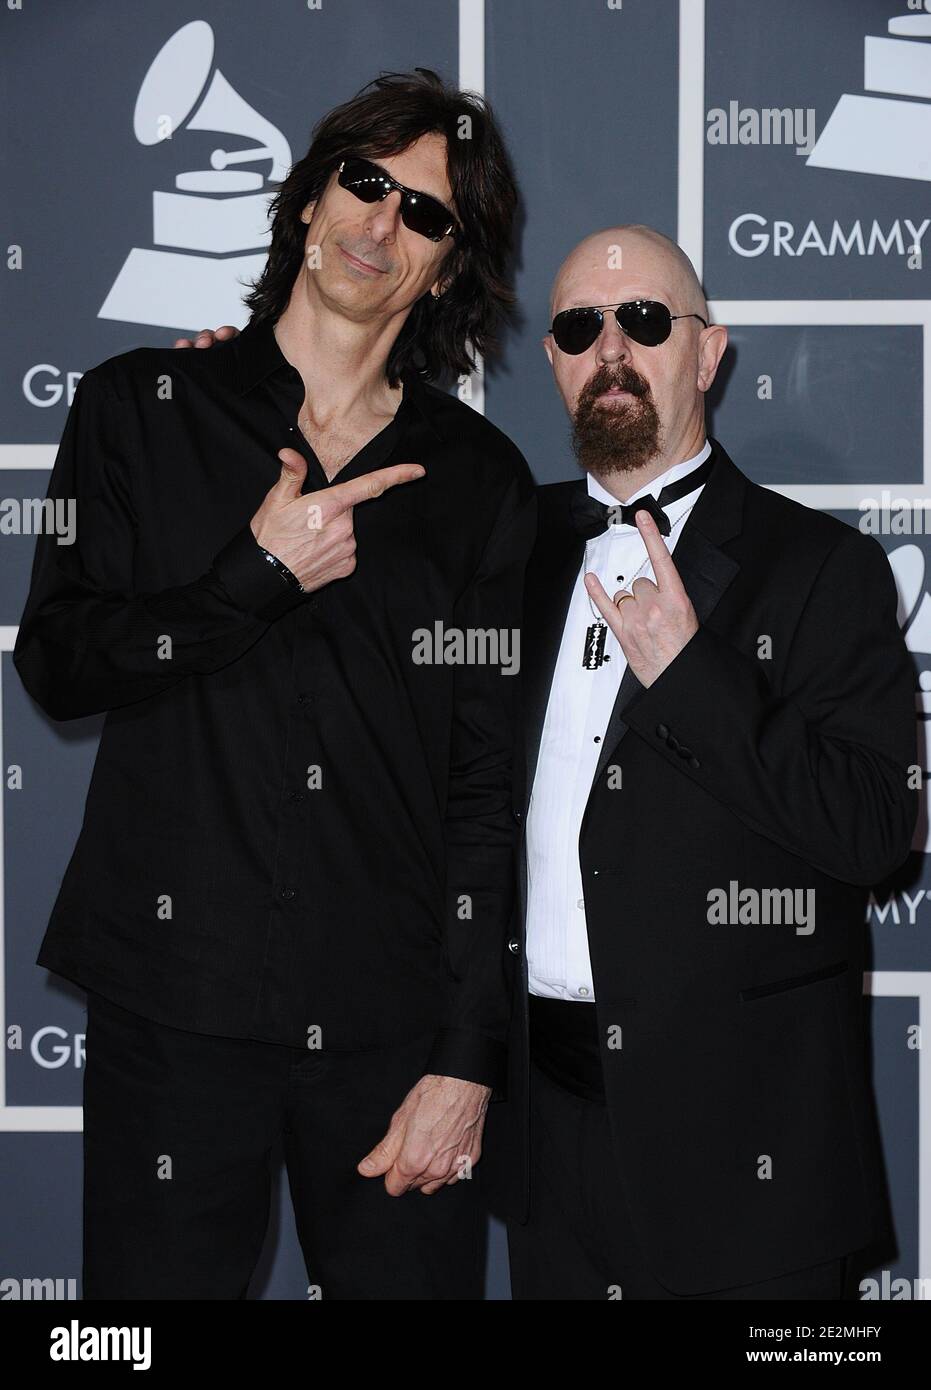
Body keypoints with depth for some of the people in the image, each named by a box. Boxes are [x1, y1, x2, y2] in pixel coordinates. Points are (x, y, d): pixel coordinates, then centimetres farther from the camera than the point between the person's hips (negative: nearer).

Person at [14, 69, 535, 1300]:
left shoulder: (478, 477, 8)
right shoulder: (141, 409, 8)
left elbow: (495, 783, 4)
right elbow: (54, 663, 2)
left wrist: (469, 1057, -3)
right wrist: (257, 575, -10)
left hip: (394, 1019, 1)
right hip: (174, 996, 0)